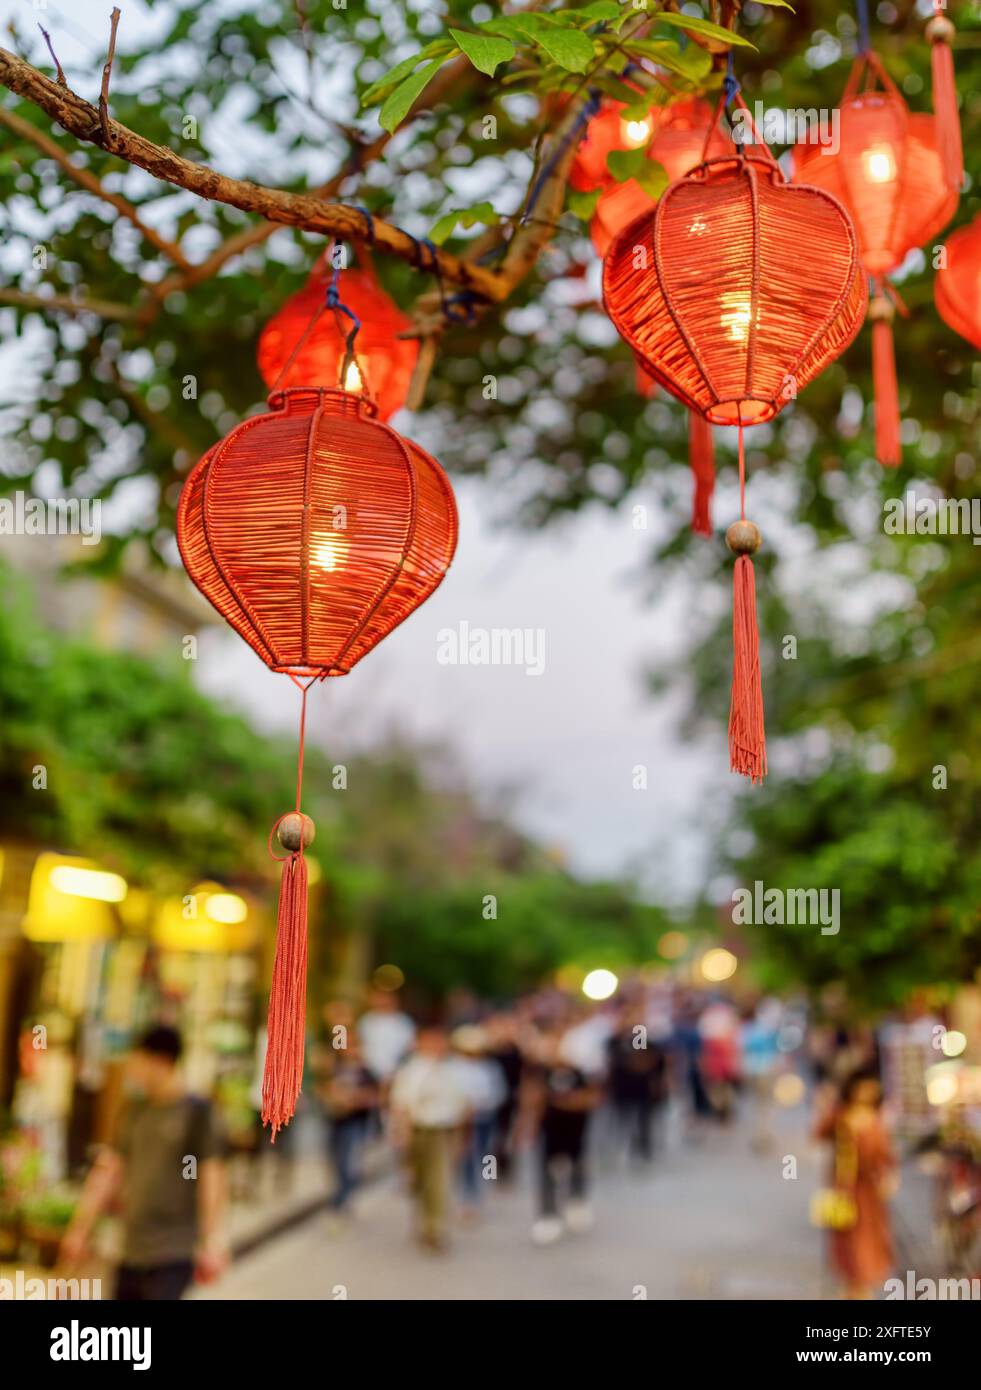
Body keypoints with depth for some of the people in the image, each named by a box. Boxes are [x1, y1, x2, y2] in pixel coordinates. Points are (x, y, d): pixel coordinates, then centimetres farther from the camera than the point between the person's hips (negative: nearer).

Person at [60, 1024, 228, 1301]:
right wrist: (80, 1229, 15)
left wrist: (212, 1242, -14)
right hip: (132, 1252, 6)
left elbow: (211, 1178, -10)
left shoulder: (197, 1112, -8)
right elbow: (108, 1173, 14)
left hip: (173, 1256, -6)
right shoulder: (136, 1111, 9)